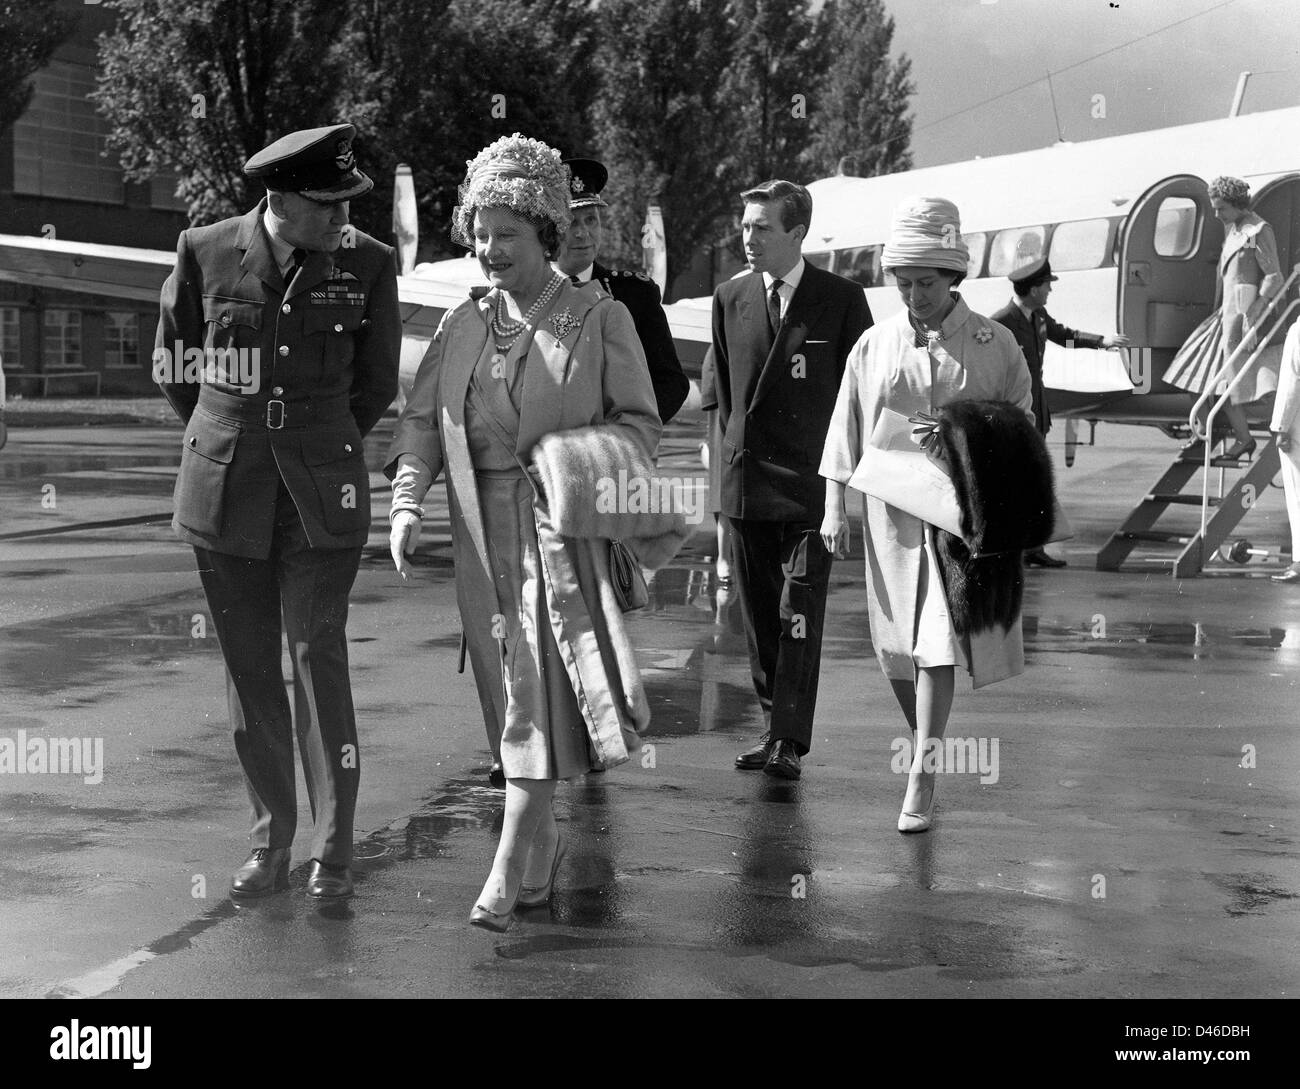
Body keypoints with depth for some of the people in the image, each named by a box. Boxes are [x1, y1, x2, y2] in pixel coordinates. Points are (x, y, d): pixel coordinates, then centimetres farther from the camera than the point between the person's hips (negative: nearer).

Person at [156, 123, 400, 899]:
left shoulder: (369, 265, -4)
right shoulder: (206, 253, -3)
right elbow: (173, 364, 12)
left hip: (322, 499, -1)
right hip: (225, 493, 1)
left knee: (319, 658, -7)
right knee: (251, 669, 6)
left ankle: (335, 851, 1)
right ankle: (271, 845, 16)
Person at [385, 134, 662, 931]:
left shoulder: (599, 318, 1)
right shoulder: (463, 325, 11)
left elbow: (640, 423, 2)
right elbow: (424, 419, 9)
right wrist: (407, 501, -6)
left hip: (564, 528, -4)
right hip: (484, 532, 4)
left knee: (539, 695, -10)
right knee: (512, 698, 9)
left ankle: (509, 873, -10)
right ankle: (542, 846, 24)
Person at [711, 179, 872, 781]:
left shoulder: (841, 300, -4)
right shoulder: (730, 299, 8)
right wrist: (738, 442, 13)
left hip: (813, 482, -4)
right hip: (747, 478, 5)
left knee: (799, 616, -8)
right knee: (759, 614, 9)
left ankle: (790, 742, -6)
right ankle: (774, 726, 20)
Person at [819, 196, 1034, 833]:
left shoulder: (995, 346, 0)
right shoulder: (874, 347, 4)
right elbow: (845, 433, 9)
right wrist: (834, 508, 2)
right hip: (893, 513, 3)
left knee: (936, 644, -11)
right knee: (897, 645, 9)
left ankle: (921, 779, -7)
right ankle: (927, 745, 33)